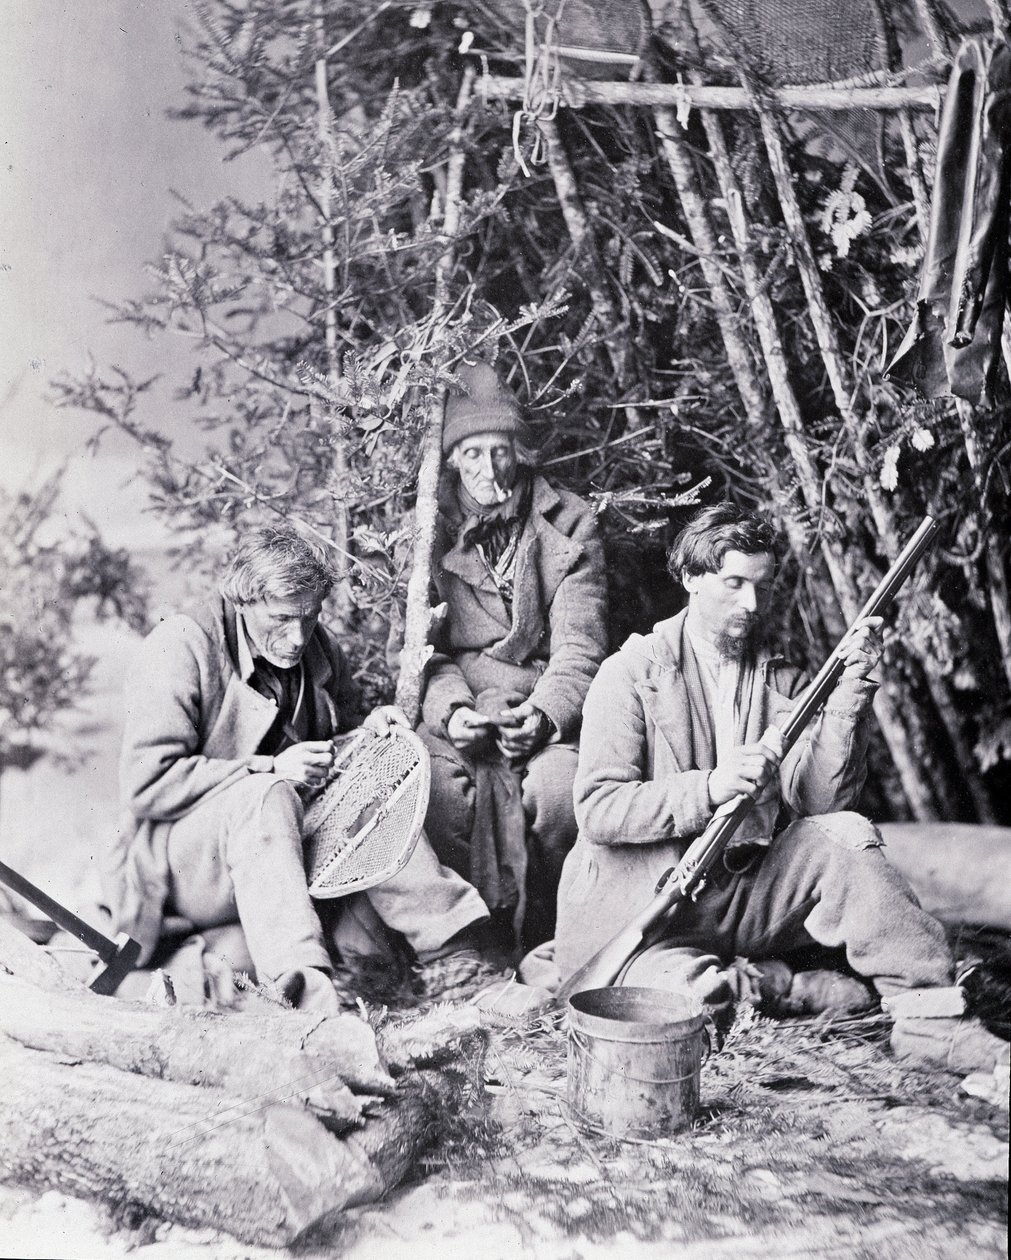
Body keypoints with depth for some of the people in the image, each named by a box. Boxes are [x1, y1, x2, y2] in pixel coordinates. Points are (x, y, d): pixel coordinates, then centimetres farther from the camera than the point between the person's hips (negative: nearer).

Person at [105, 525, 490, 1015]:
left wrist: (365, 730, -4)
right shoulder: (179, 646, -14)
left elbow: (333, 752, 20)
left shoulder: (318, 648, 5)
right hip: (178, 859, -5)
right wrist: (270, 769, -25)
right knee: (265, 796, -35)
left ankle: (445, 948, -22)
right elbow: (147, 785, -21)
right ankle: (302, 983, -47)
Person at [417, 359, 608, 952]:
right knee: (444, 788, -31)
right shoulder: (430, 530, 7)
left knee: (558, 787, -30)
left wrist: (544, 713, -22)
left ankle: (544, 939, -6)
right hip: (456, 707, 1)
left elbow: (579, 643, -3)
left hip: (549, 708, 0)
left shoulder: (568, 524, 5)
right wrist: (450, 709, -19)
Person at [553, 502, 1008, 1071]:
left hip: (747, 888, 4)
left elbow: (821, 800, -6)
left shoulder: (783, 682, 9)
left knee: (845, 836, -20)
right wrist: (707, 789, -27)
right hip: (644, 897, -4)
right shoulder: (633, 671, -4)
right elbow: (597, 811, -13)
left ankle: (929, 1012, -19)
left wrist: (848, 689, -16)